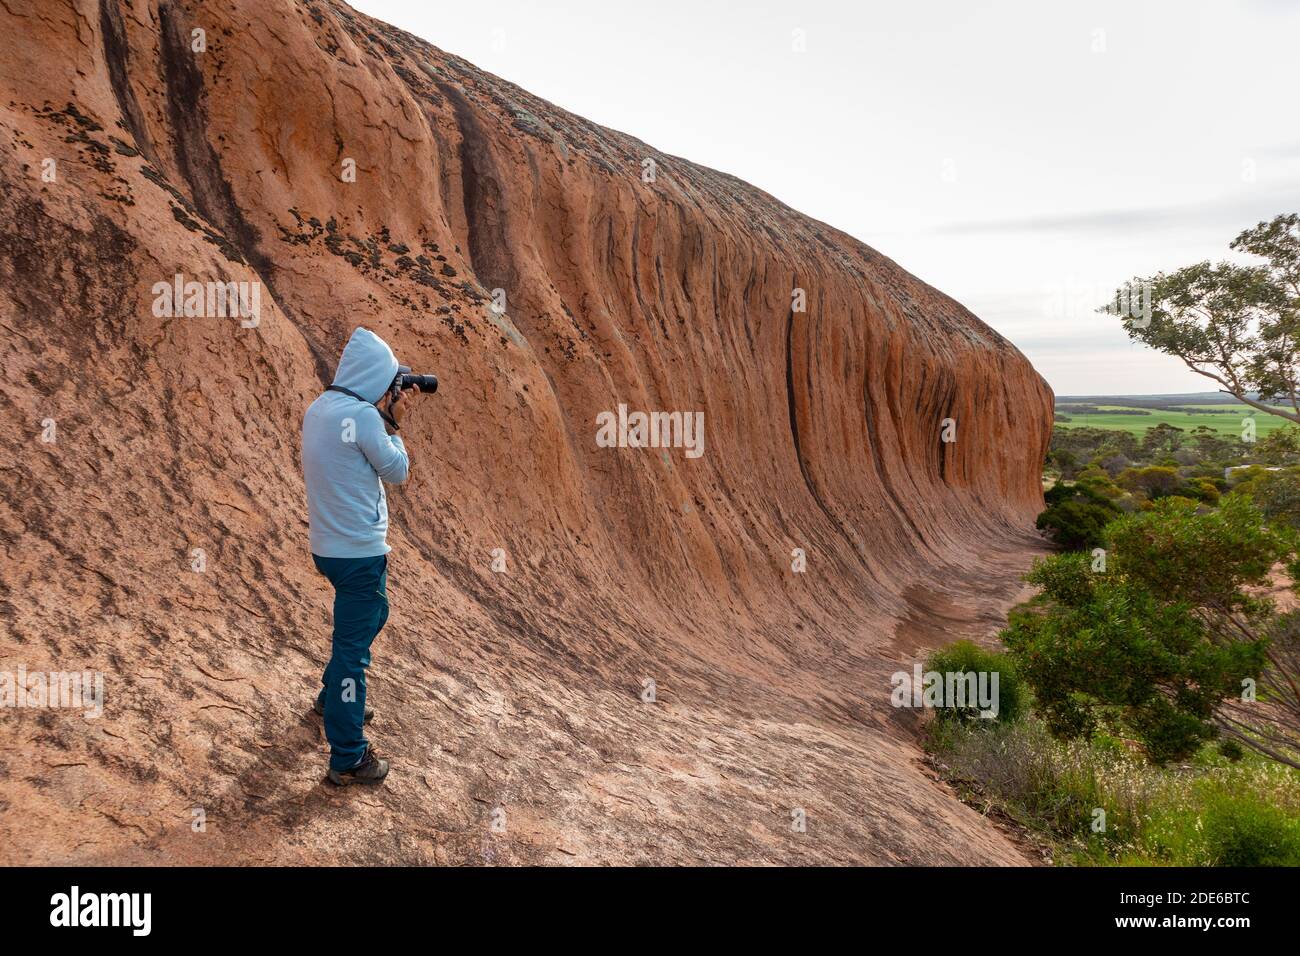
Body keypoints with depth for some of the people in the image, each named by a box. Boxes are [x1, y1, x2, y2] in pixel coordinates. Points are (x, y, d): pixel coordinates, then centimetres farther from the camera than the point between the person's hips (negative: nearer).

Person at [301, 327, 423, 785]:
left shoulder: (319, 408, 7)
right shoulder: (361, 415, -21)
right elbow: (397, 470, -11)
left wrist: (387, 418, 11)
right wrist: (391, 422, 1)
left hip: (329, 544, 10)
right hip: (359, 550, -10)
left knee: (373, 615, 30)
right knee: (353, 647, -2)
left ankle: (332, 696, 45)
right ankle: (348, 759, 7)